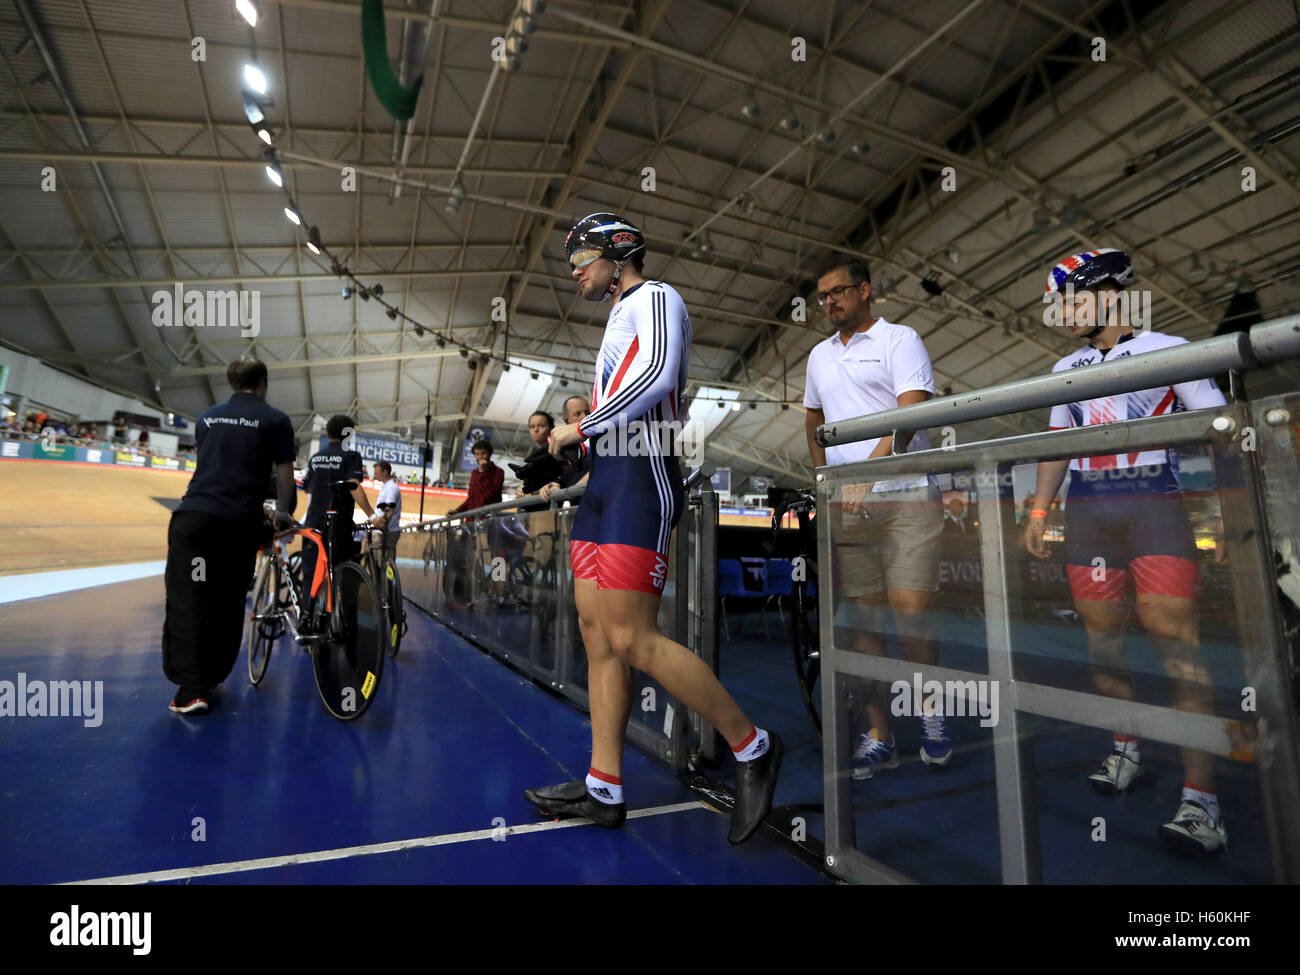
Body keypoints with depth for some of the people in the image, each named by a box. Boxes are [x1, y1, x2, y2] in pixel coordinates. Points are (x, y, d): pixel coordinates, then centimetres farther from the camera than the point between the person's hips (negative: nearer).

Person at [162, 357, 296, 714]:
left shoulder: (207, 417, 20)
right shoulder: (275, 419, 7)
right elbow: (284, 473, 5)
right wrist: (282, 513, 21)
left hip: (194, 515, 2)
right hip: (240, 523, -2)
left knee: (187, 602, 0)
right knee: (227, 604, 10)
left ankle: (190, 689, -8)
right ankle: (210, 679, 18)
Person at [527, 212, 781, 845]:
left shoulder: (655, 297, 0)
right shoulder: (620, 318, 30)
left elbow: (657, 375, -19)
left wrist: (581, 427, -13)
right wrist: (583, 425, 14)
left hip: (640, 480, -10)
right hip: (607, 482, 10)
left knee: (632, 640, -14)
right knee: (598, 634, 6)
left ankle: (751, 747, 3)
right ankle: (603, 788, 15)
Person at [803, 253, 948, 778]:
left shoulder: (899, 339, 2)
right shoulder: (819, 356, 20)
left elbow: (910, 415, -12)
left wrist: (866, 475, -23)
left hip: (905, 500, -5)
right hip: (846, 505, 5)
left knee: (910, 614, -6)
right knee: (863, 620, 5)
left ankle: (932, 714, 20)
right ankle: (877, 737, 15)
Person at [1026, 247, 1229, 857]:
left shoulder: (1169, 349, 4)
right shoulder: (1067, 368, 17)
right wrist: (1039, 510, 13)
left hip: (1155, 502, -4)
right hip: (1086, 508, 5)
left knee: (1173, 633, -11)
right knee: (1101, 633, 5)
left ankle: (1201, 796, -6)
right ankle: (1126, 749, 21)